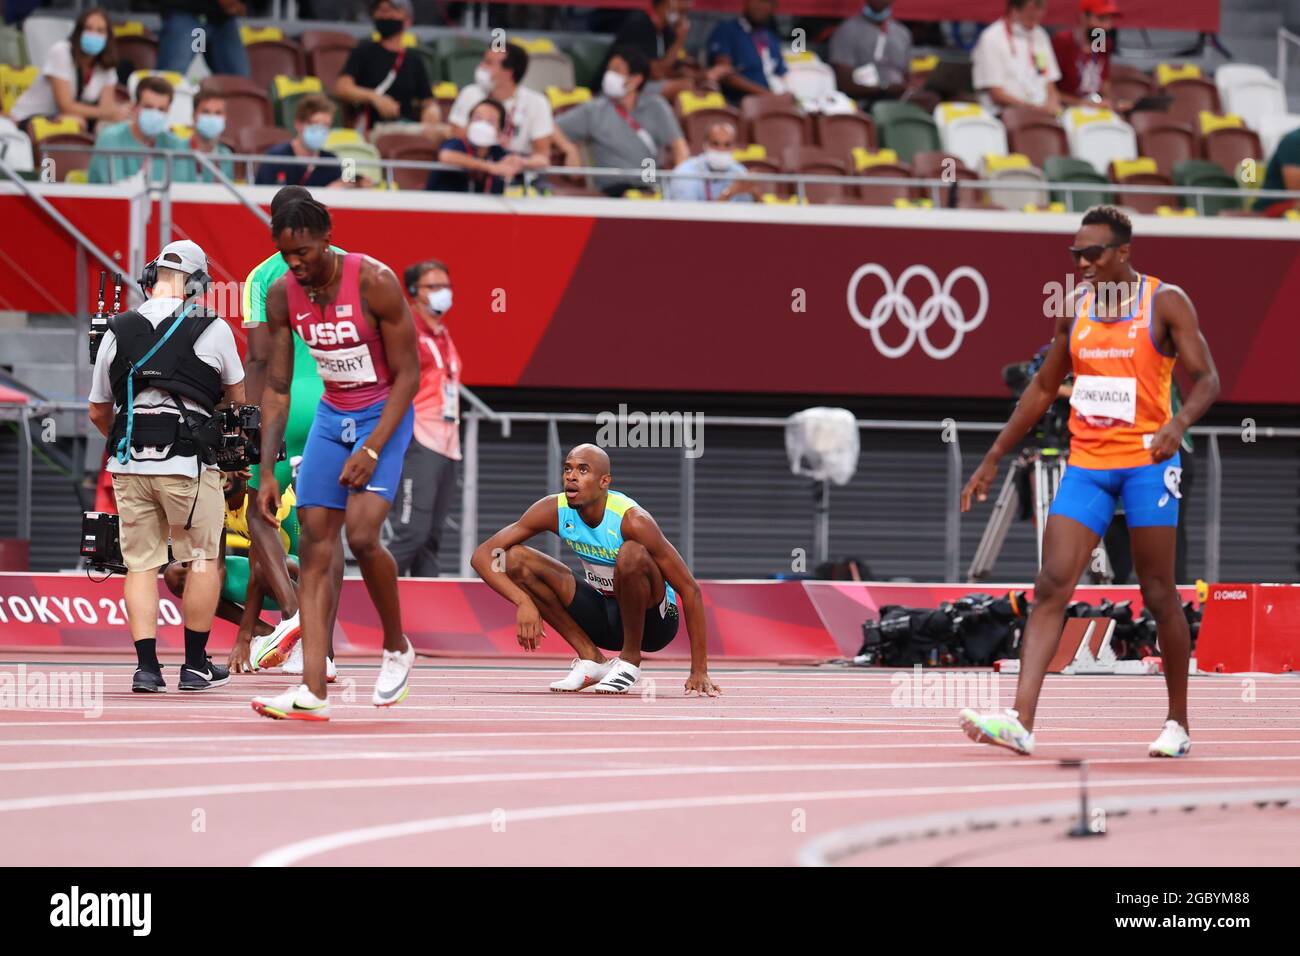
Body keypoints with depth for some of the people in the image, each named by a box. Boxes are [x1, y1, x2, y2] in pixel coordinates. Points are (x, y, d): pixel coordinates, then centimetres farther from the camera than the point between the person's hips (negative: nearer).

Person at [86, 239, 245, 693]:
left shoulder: (117, 332, 6)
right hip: (187, 464, -3)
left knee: (140, 565, 8)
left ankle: (146, 665, 1)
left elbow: (98, 410, 14)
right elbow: (236, 398, 12)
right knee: (203, 561, 10)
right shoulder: (213, 330, -3)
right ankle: (195, 665, 12)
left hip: (129, 465, 3)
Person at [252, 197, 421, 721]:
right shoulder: (282, 295, -6)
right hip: (331, 414, 5)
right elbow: (276, 388, 2)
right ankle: (313, 692, -9)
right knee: (315, 545, -5)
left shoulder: (374, 282, -21)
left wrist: (372, 450, -23)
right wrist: (266, 471, -4)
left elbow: (408, 374, -15)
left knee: (361, 535, -22)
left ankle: (397, 648, 4)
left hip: (383, 413, -5)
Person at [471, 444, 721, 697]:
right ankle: (590, 659, -7)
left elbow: (689, 589, -24)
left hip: (652, 621, -4)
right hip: (600, 617, 5)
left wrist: (699, 671, -26)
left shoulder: (632, 520, -26)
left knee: (632, 553, -36)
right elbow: (483, 555, -13)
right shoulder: (555, 510, -13)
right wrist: (523, 602, -31)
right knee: (514, 559, -14)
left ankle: (630, 660, -14)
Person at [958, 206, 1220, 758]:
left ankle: (1178, 725, 15)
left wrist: (1178, 423, -31)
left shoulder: (1165, 303, -4)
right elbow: (1043, 388, 20)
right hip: (1086, 464, 4)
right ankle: (1020, 721, -19)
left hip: (1147, 463, -4)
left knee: (1158, 595, 1)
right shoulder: (1075, 310, 11)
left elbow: (1206, 380, -10)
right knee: (1051, 585, -10)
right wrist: (993, 458, 17)